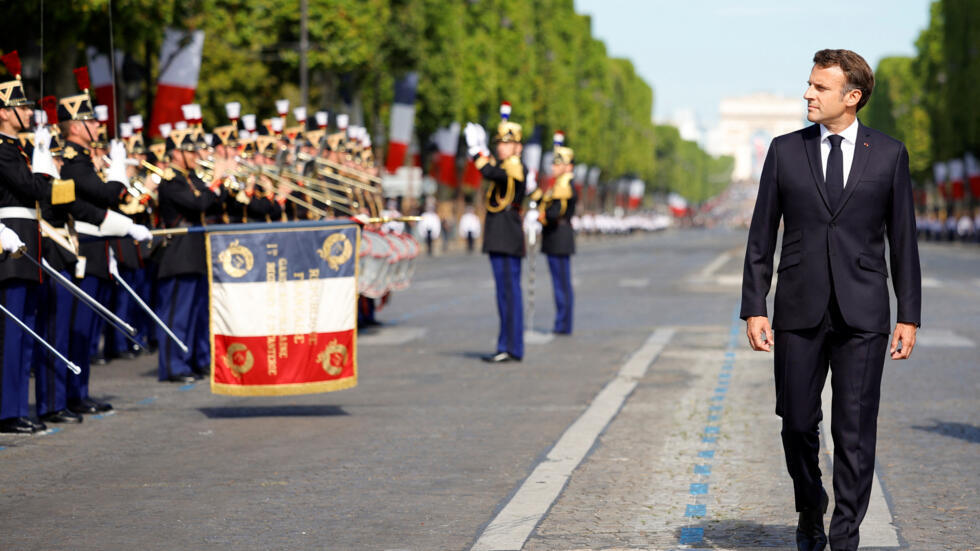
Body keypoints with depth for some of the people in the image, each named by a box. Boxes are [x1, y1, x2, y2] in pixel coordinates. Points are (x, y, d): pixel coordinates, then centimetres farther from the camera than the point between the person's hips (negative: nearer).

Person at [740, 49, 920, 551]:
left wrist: (909, 316, 2)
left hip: (862, 313, -1)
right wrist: (754, 307, 0)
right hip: (799, 311, 1)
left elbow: (903, 240, 6)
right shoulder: (785, 151, 5)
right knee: (797, 422, 5)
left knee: (855, 430, -1)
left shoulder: (889, 154, 4)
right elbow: (761, 236, 7)